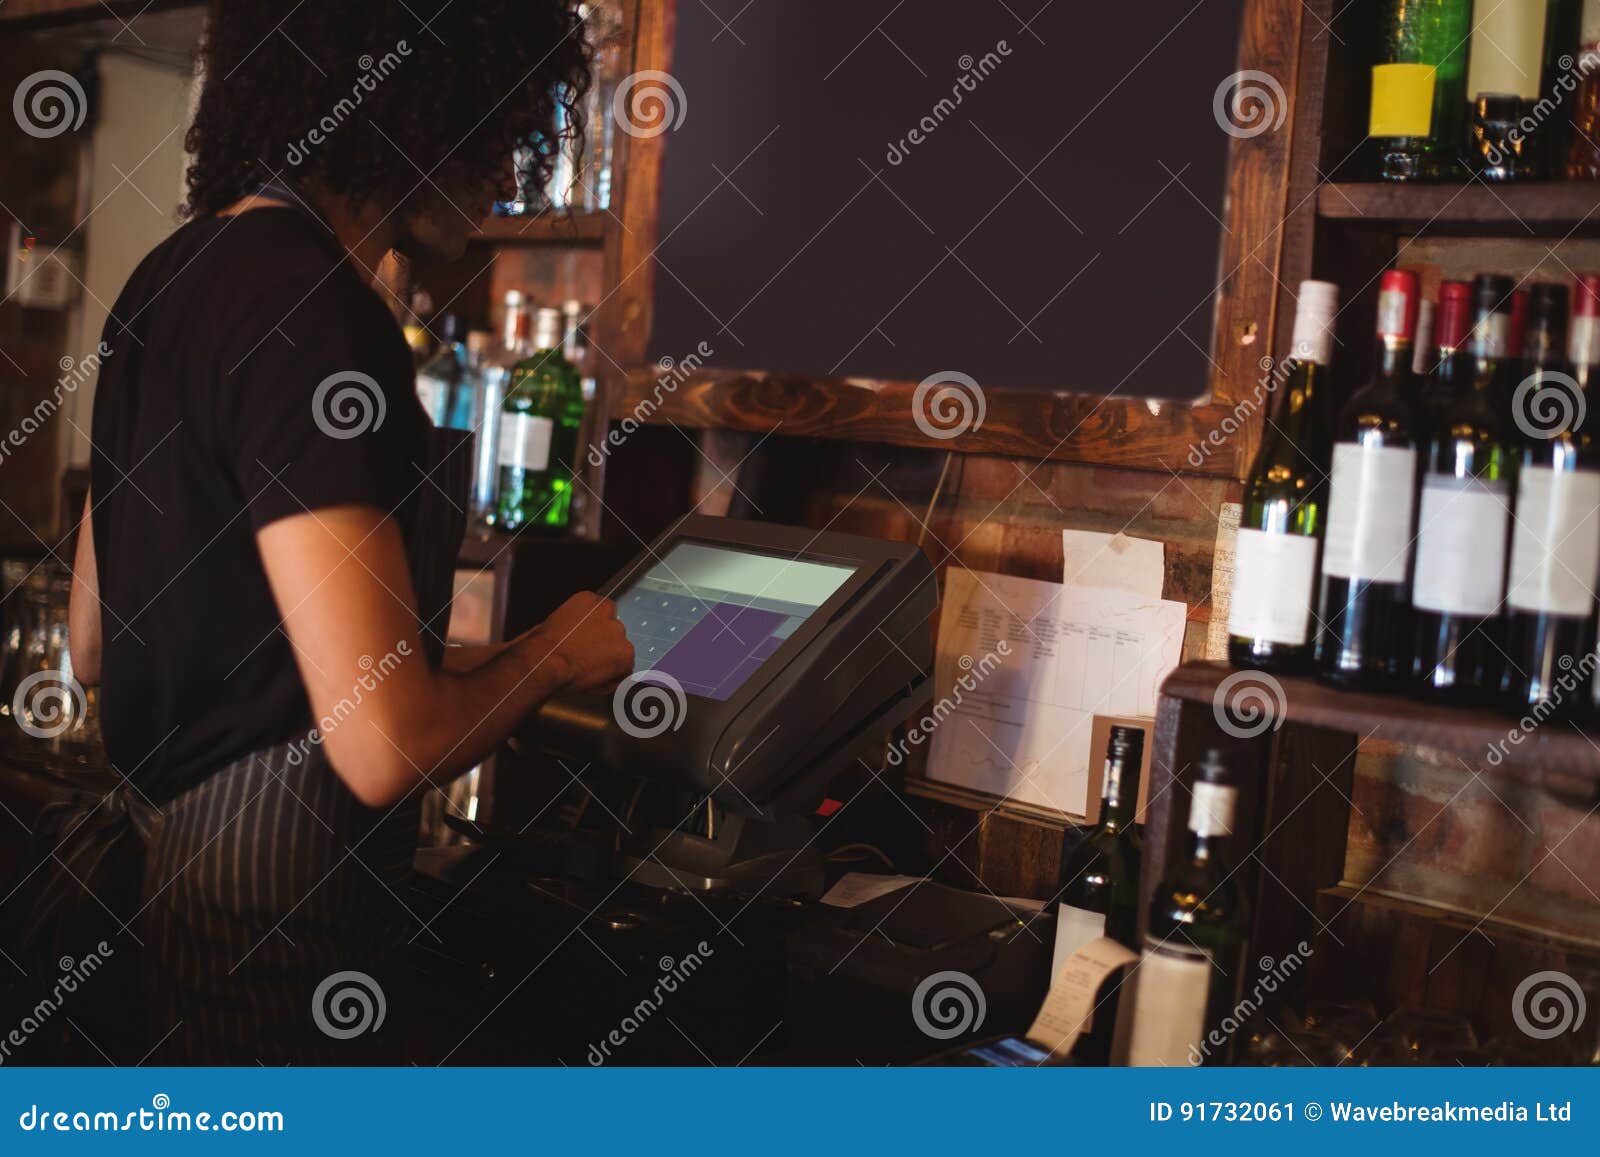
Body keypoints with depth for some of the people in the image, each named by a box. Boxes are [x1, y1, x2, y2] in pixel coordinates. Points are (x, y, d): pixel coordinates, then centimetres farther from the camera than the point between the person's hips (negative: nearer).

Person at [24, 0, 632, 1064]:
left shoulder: (173, 276, 7)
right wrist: (554, 655, -8)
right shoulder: (307, 309, -24)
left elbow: (94, 645, 14)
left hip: (161, 848, 9)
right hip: (274, 934, -9)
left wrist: (422, 663, 17)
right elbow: (384, 748, -29)